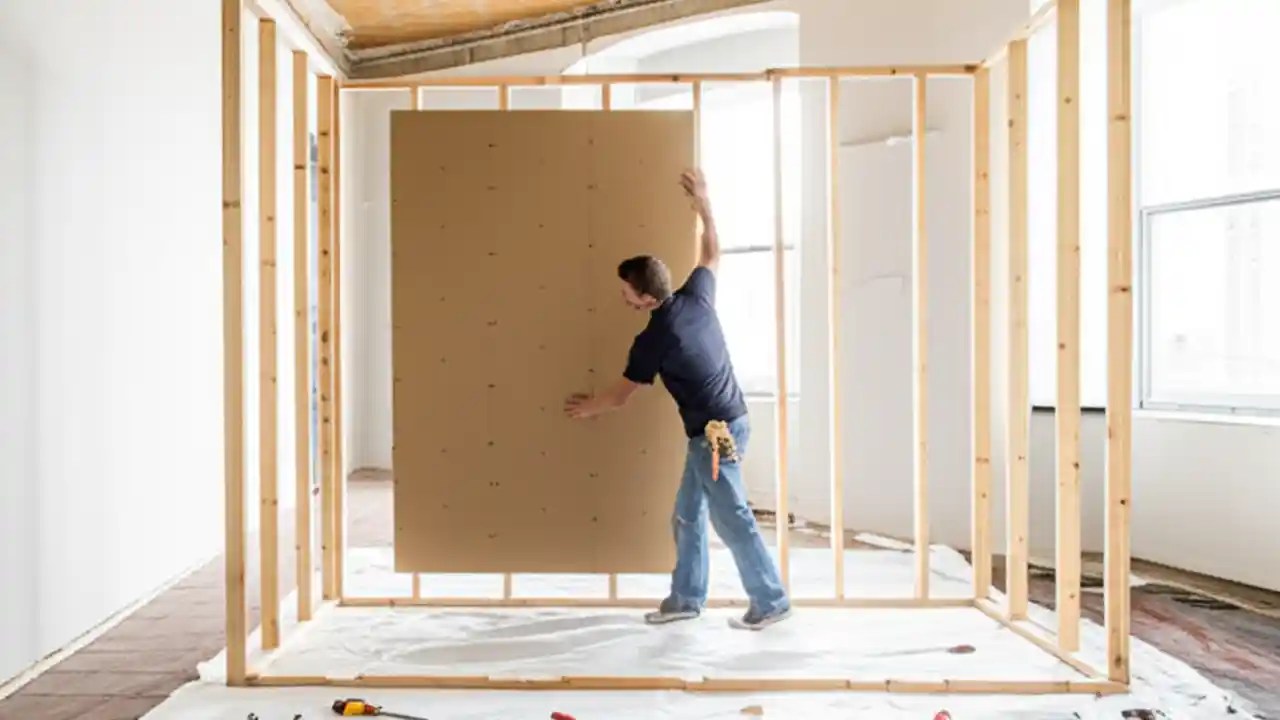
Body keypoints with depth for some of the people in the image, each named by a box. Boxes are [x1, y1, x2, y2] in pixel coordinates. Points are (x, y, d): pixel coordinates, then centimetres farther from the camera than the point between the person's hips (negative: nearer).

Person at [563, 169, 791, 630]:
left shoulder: (653, 340, -17)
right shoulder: (696, 297, 1)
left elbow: (619, 397, -3)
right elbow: (712, 253, 21)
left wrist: (585, 408, 16)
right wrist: (702, 202, 27)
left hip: (716, 432, -9)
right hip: (724, 425, 9)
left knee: (732, 519, 1)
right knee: (687, 516, 15)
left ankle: (771, 602, 13)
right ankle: (686, 598, 25)